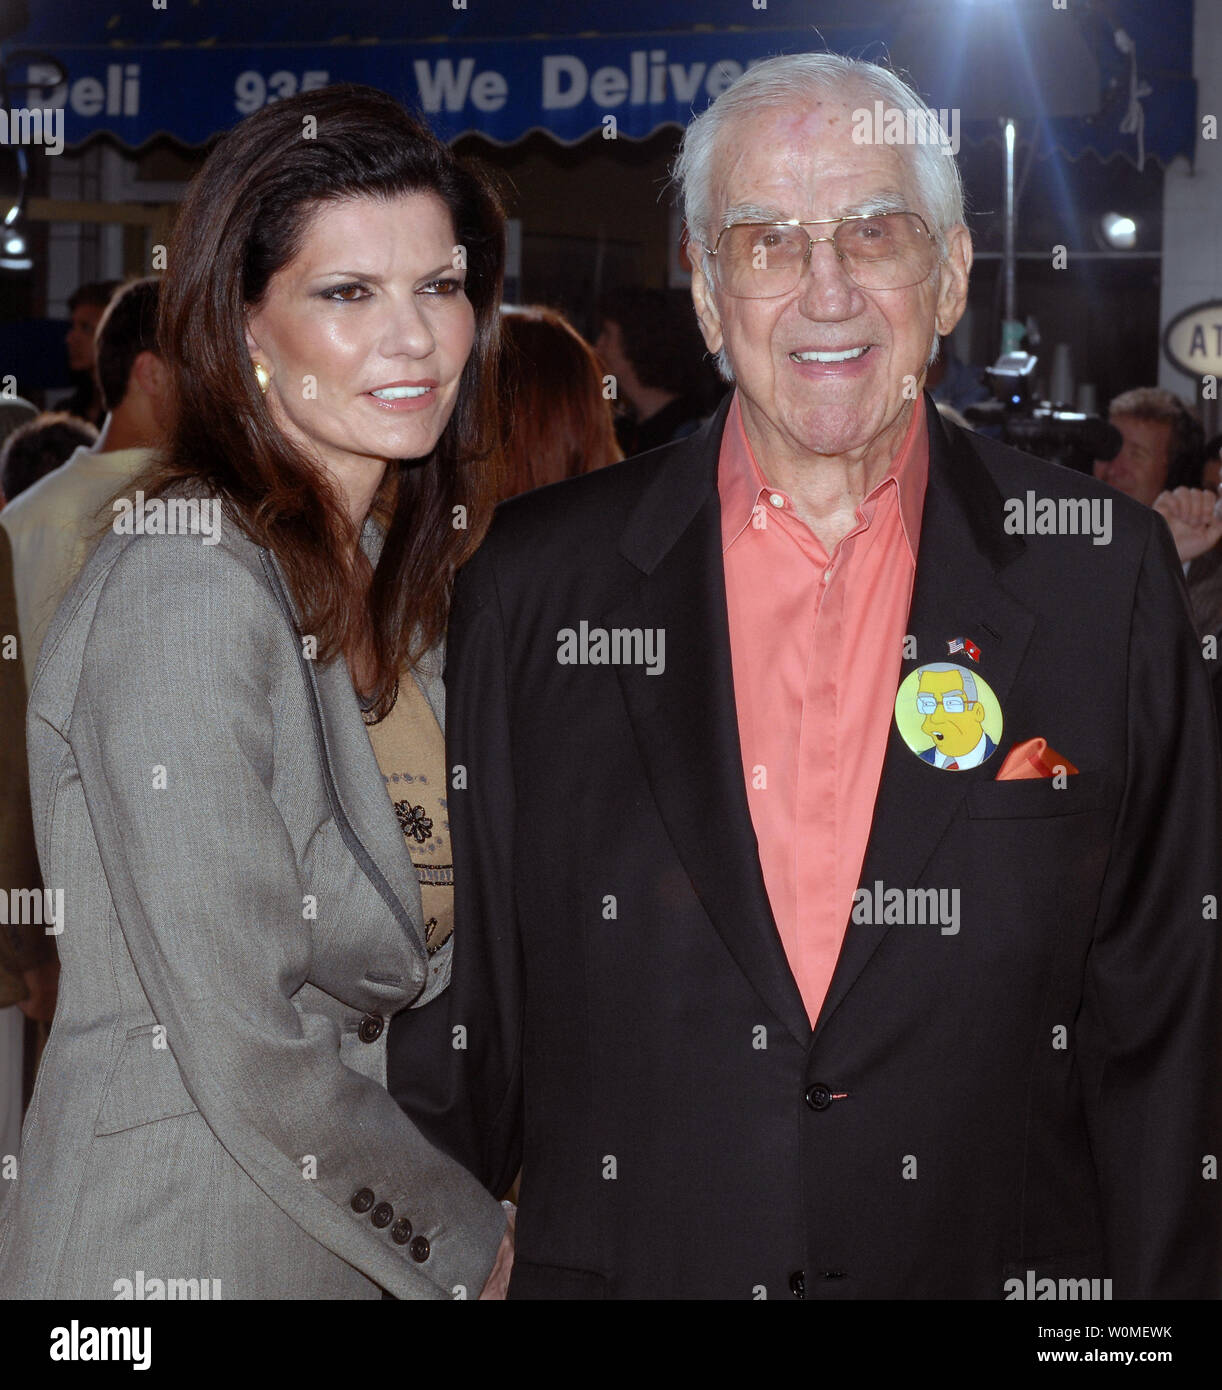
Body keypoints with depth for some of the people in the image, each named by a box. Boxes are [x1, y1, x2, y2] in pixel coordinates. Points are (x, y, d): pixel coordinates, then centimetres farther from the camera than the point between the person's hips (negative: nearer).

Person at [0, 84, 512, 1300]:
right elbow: (250, 1059, -22)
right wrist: (470, 1246, -10)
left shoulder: (377, 570, 5)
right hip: (176, 1244, -8)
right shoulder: (188, 587, -22)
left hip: (338, 1237, 8)